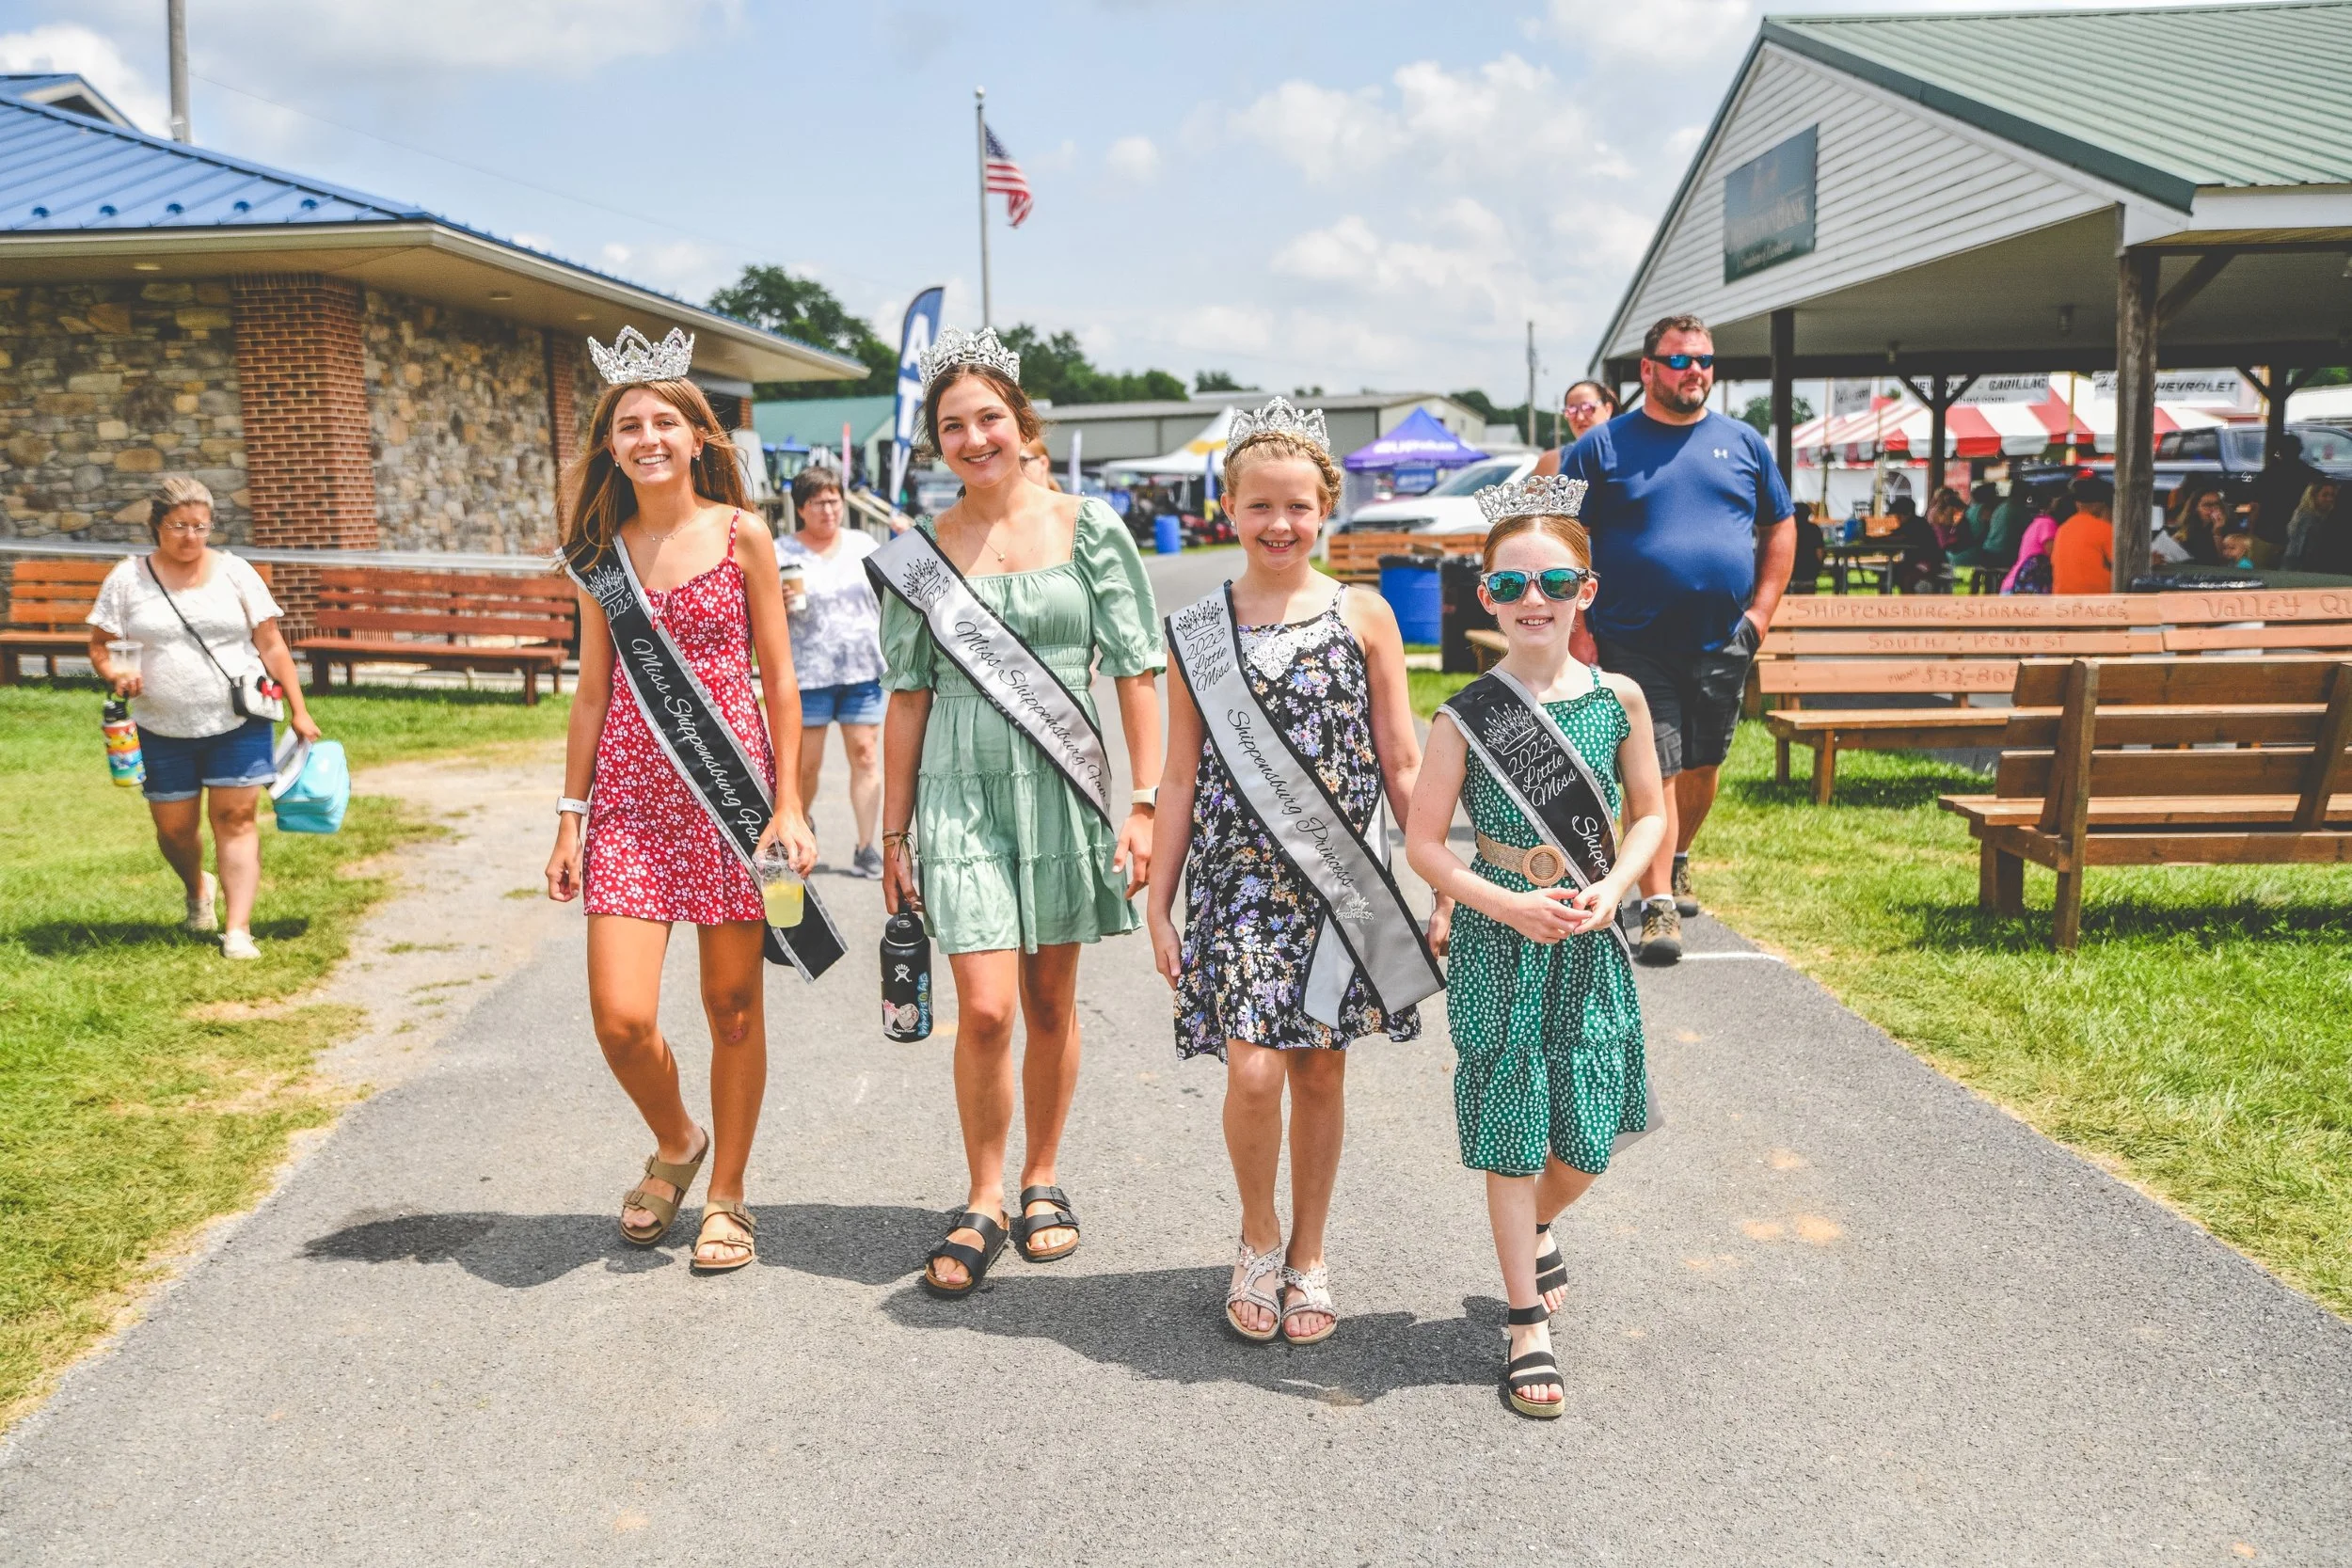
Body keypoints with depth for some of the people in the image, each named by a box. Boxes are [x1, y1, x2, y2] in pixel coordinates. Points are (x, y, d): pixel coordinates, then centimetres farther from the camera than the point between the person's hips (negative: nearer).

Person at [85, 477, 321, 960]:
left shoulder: (233, 572, 1)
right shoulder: (128, 577, 2)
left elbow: (271, 644, 1)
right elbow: (98, 645, 6)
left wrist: (298, 711, -3)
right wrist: (114, 675, -17)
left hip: (238, 723, -1)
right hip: (163, 730, 1)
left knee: (236, 819, -7)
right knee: (174, 827, 8)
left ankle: (237, 931, -6)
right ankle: (198, 889, 40)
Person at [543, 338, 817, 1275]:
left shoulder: (742, 537, 1)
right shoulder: (603, 551, 9)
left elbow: (779, 679, 1)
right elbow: (592, 691, 11)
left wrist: (789, 804, -6)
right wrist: (571, 817, 7)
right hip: (631, 791, 2)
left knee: (733, 1004, 5)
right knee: (621, 1017, -6)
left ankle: (725, 1193, 24)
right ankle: (675, 1143, 25)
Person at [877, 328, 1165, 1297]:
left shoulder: (1089, 531, 1)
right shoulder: (918, 553, 3)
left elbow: (1137, 671, 0)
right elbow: (907, 697, 7)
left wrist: (1143, 801, -6)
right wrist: (895, 829, 7)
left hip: (1064, 782, 1)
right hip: (962, 791, 0)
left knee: (1051, 1002, 11)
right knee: (985, 1008, -9)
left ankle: (1041, 1181, 30)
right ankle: (983, 1205, 11)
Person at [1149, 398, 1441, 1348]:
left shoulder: (1363, 615, 2)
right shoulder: (1201, 628, 2)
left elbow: (1401, 764, 5)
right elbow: (1181, 778, 6)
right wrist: (1158, 904, 5)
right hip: (1239, 874, -1)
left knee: (1321, 1067, 8)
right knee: (1253, 1068, -11)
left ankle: (1307, 1259, 27)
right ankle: (1258, 1240, 17)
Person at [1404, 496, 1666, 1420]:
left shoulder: (1618, 699, -1)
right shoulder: (1467, 713, -8)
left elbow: (1651, 814, 9)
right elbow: (1423, 842, -4)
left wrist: (1612, 889, -8)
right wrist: (1507, 905, -15)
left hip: (1590, 938, 3)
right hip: (1498, 939, -2)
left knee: (1589, 1140, 7)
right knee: (1512, 1134, 3)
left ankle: (1537, 1229, 42)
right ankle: (1529, 1326, 18)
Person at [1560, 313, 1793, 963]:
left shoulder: (1742, 443, 9)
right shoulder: (1602, 446, -1)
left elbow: (1781, 528, 16)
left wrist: (1761, 612, 5)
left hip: (1722, 644, 4)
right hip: (1636, 646, -4)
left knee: (1701, 764, 15)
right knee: (1653, 771, -8)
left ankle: (1677, 863, 38)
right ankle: (1658, 907, -3)